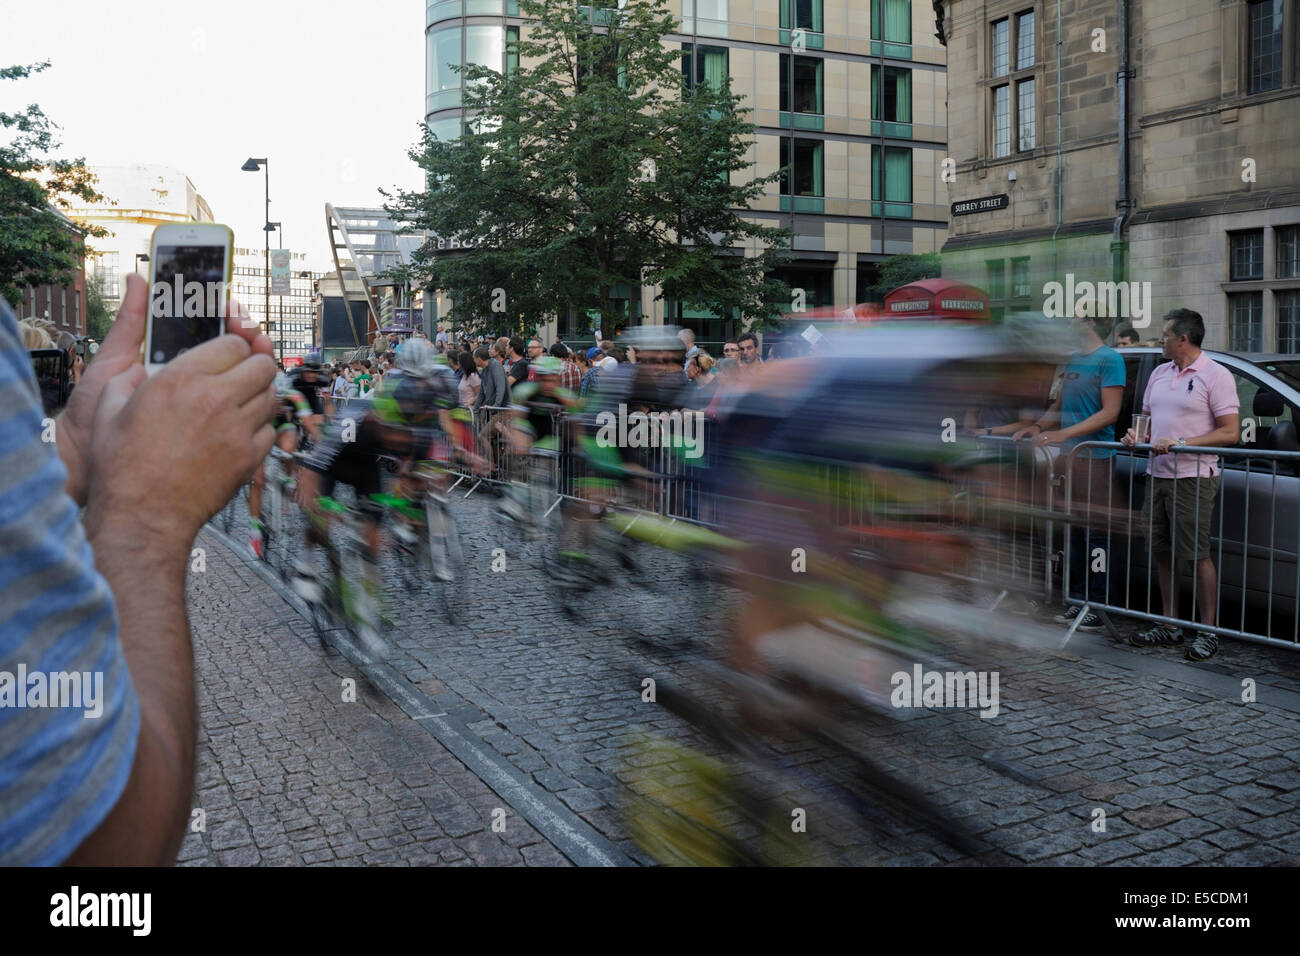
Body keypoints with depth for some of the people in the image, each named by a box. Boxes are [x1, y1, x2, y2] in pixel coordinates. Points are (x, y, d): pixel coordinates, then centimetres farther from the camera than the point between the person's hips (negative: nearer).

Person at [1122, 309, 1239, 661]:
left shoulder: (1215, 375, -6)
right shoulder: (1159, 374, 16)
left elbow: (1230, 433, -11)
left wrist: (1180, 443, -19)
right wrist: (1136, 435, 3)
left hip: (1194, 478, -7)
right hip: (1158, 475, 7)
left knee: (1197, 554, -5)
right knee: (1163, 553, 10)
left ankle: (1208, 631, 3)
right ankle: (1170, 627, 18)